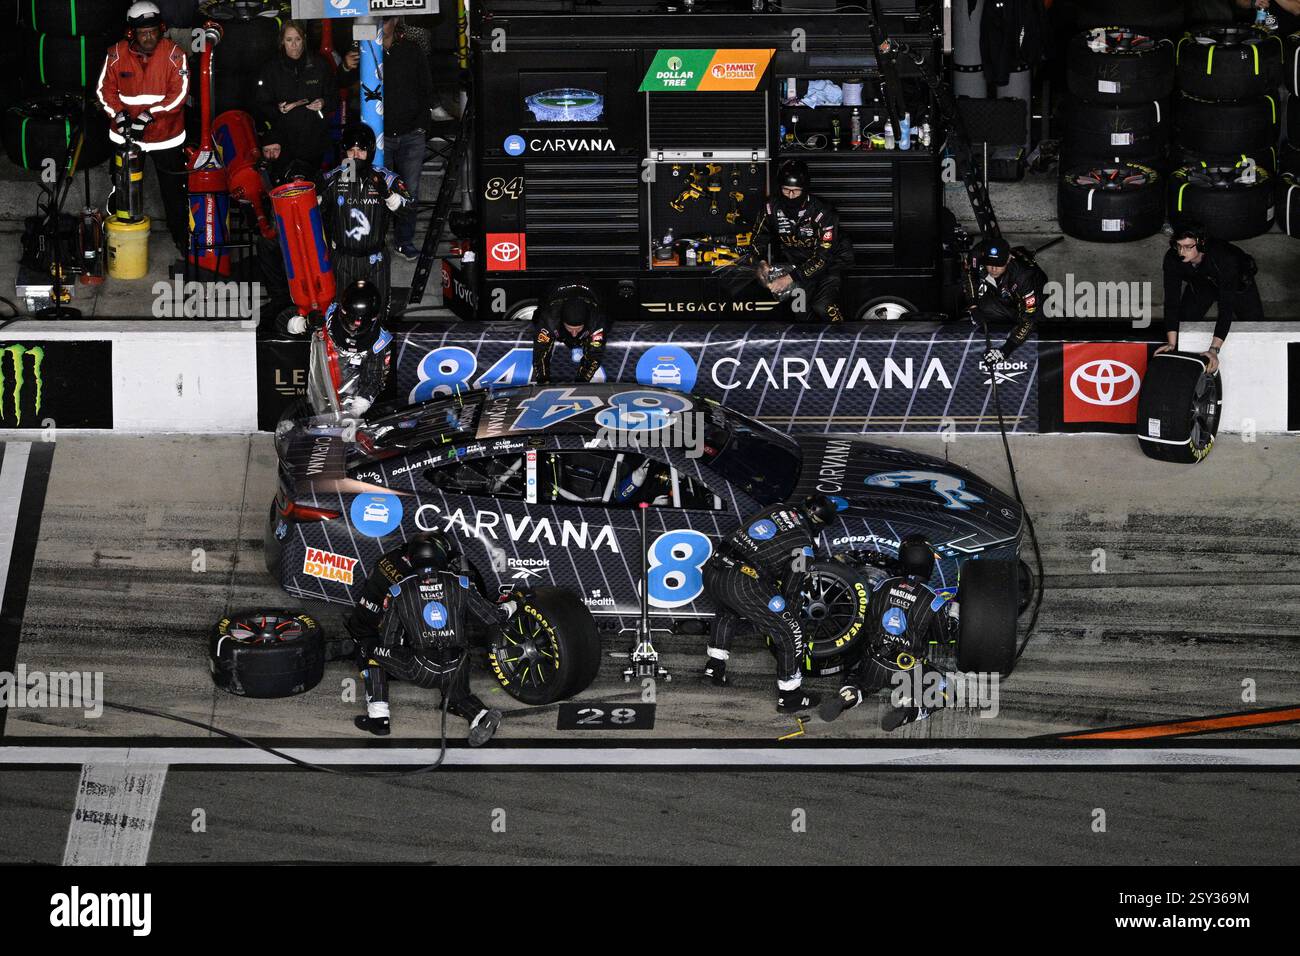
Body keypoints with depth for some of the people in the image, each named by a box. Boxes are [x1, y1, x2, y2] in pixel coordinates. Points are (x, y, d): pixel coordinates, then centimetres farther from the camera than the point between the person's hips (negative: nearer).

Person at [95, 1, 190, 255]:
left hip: (166, 136, -1)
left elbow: (179, 93, -17)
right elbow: (105, 89, -2)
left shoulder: (174, 54, -13)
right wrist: (120, 115, -19)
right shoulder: (117, 54, -8)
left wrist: (149, 115, -23)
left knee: (174, 190, 9)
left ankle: (182, 238, 23)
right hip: (126, 135, 1)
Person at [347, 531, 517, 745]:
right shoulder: (459, 583, 0)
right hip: (457, 669, 3)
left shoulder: (398, 591, -3)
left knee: (370, 649, 16)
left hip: (420, 670, -3)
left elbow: (387, 642, 1)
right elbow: (493, 615, 6)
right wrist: (515, 602, 26)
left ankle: (378, 718, 10)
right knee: (458, 697, 35)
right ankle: (481, 717, 1)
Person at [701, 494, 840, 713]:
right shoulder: (803, 545, 1)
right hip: (743, 585, -7)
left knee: (726, 610, 41)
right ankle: (789, 696, 14)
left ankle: (715, 666, 47)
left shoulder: (776, 510, 17)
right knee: (790, 632, 7)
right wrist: (791, 617, 22)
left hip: (711, 572, 7)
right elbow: (792, 589, 5)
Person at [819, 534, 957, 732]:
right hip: (910, 670, -4)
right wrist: (952, 615, 16)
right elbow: (944, 639, 0)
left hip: (874, 664, 4)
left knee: (858, 680, 33)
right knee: (943, 690, 15)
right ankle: (907, 709, -14)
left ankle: (846, 697, -4)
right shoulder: (934, 600, -14)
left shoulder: (882, 585, -6)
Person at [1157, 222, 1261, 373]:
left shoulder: (1224, 259, -45)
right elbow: (1171, 301, -33)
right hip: (1201, 286, 3)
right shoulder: (1173, 259, -35)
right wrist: (1171, 344, -42)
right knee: (1184, 324, -7)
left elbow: (1226, 307, -47)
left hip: (1238, 283, -3)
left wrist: (1214, 349, -54)